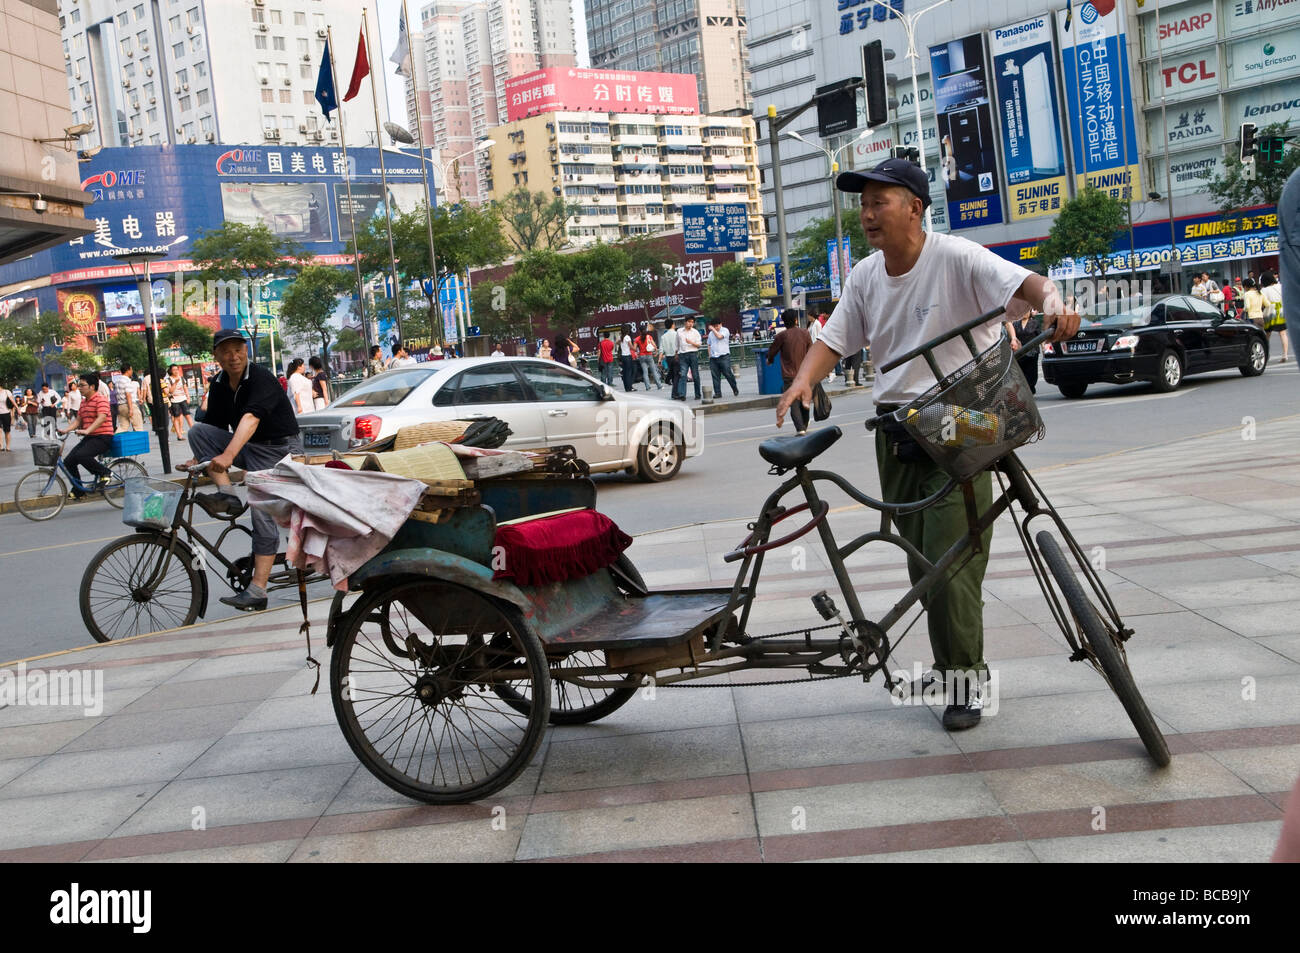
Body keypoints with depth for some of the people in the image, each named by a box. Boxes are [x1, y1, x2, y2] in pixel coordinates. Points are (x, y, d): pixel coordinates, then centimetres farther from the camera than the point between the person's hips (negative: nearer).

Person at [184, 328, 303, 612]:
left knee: (263, 514, -14)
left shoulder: (262, 379, -20)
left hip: (278, 450, -7)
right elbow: (214, 426, 11)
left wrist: (228, 455, -49)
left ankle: (258, 590, -13)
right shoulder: (219, 384, 3)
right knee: (197, 430, -11)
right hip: (247, 449, 7)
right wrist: (201, 459, -2)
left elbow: (251, 419, -36)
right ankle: (226, 494, -18)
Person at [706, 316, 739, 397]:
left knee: (728, 374, -5)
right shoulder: (711, 333, 18)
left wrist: (713, 329, -6)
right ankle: (717, 392, 3)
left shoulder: (725, 330, 1)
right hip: (713, 358, 5)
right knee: (715, 376, 0)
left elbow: (719, 336, -18)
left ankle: (735, 389, 11)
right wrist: (709, 356, 12)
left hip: (724, 356, -5)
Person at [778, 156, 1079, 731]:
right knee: (920, 558, 11)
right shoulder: (866, 275, 9)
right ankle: (954, 661, 26)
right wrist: (804, 380, -11)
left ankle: (964, 679, 2)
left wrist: (1053, 304, -45)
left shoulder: (956, 258, -11)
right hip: (896, 432, 7)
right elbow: (834, 339, 9)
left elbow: (1026, 283, -22)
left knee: (950, 556, -11)